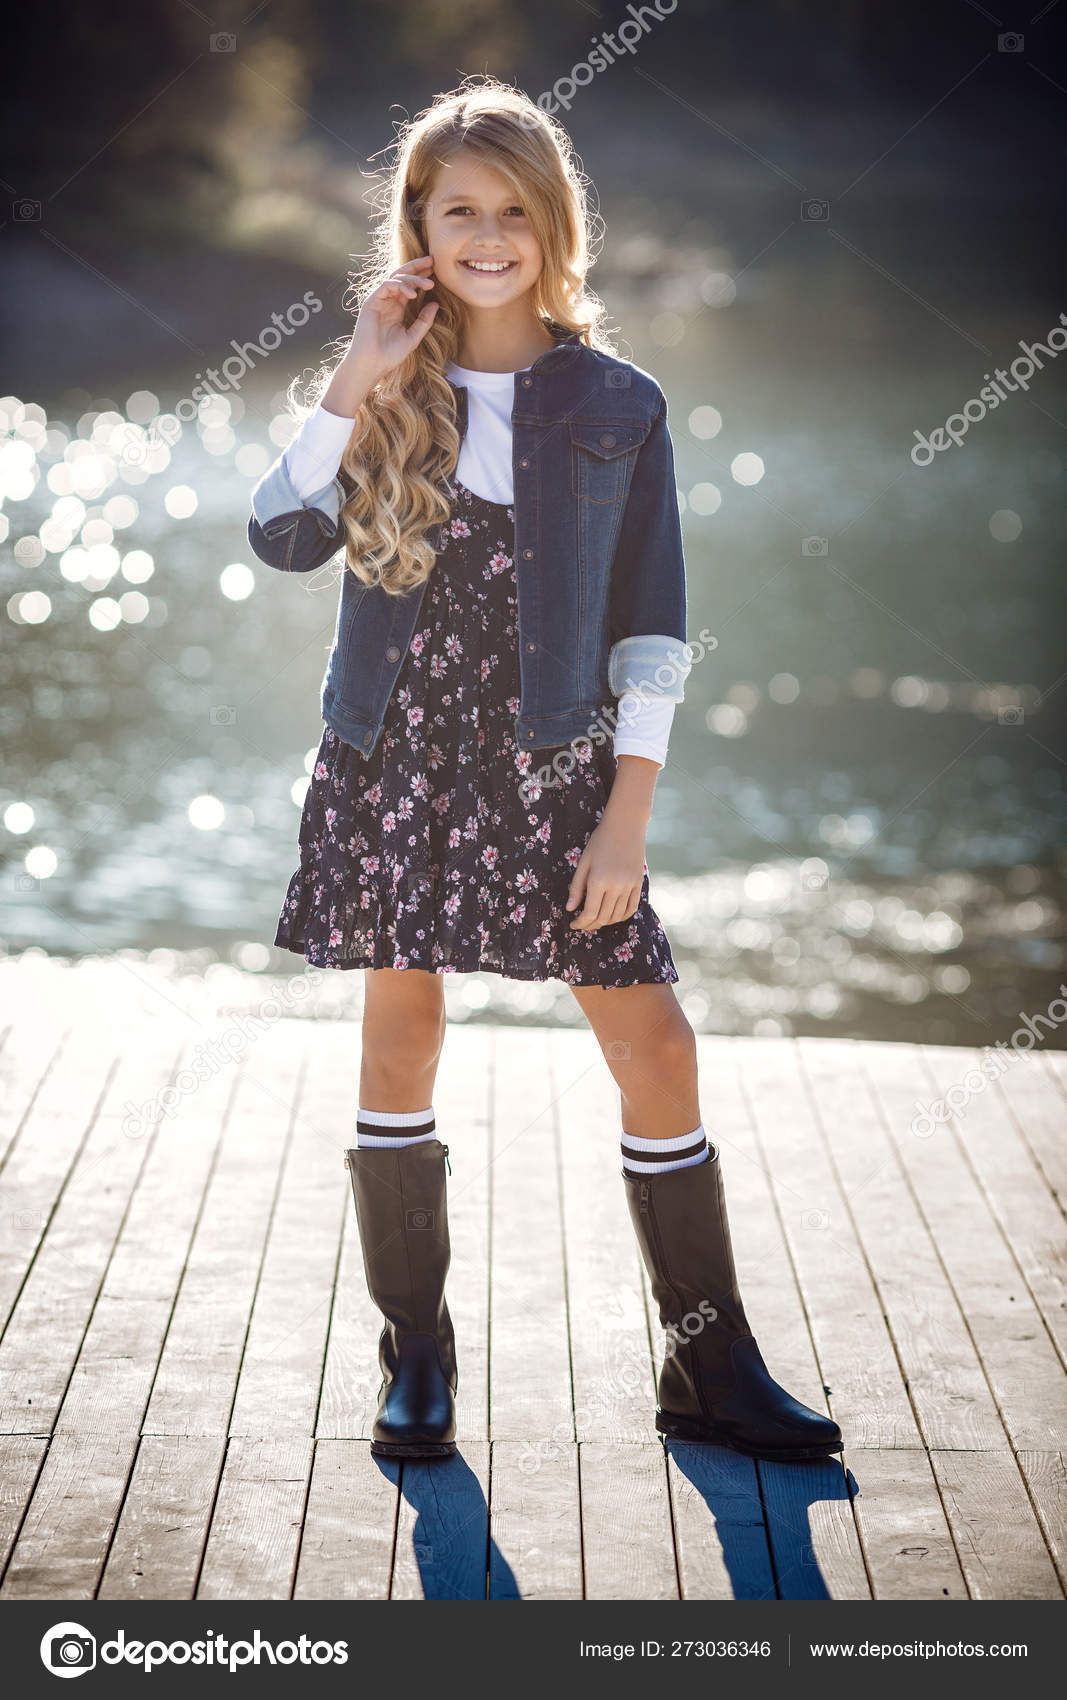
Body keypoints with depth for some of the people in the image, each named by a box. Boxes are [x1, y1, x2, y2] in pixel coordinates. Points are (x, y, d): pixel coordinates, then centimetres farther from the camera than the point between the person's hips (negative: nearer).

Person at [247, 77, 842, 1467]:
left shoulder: (618, 404, 1)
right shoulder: (384, 391, 5)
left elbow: (652, 624, -1)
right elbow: (280, 539, -9)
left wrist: (627, 814, -7)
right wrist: (359, 384, -14)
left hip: (552, 768, -1)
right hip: (397, 764, 1)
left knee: (657, 1049, -3)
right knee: (402, 1036, 6)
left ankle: (710, 1368, 10)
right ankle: (417, 1355, 21)